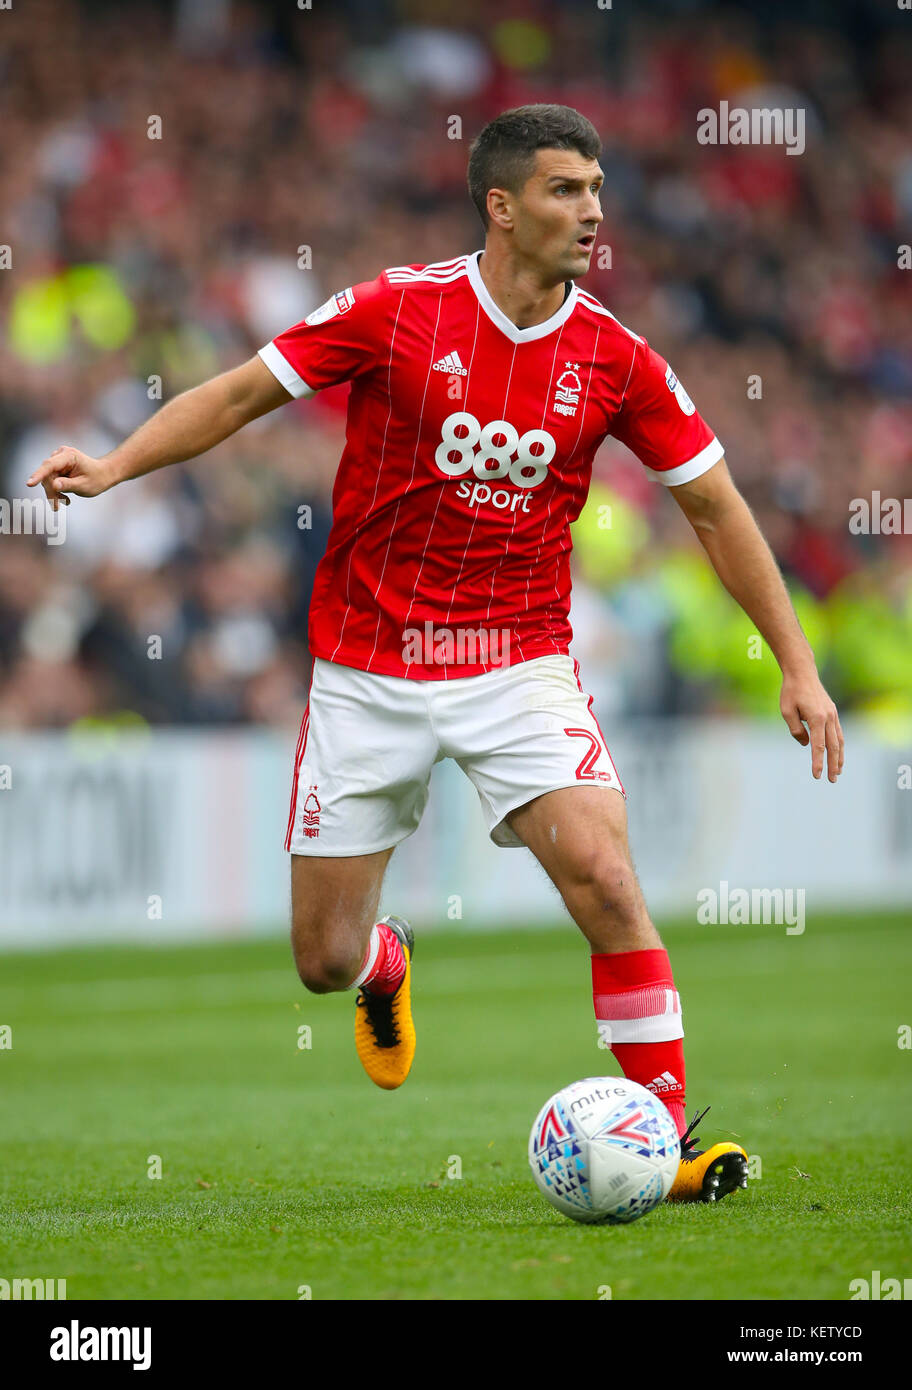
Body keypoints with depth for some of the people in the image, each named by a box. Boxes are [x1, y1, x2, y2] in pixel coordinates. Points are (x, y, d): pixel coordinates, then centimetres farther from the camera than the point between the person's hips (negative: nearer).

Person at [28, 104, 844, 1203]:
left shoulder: (614, 359, -4)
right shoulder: (398, 310, -10)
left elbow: (713, 504, 5)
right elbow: (242, 392, -3)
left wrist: (796, 665, 3)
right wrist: (115, 464, -16)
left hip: (521, 667, 1)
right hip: (366, 672, -1)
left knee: (604, 881, -22)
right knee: (324, 962, 4)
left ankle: (670, 1135, -11)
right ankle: (387, 964, 43)